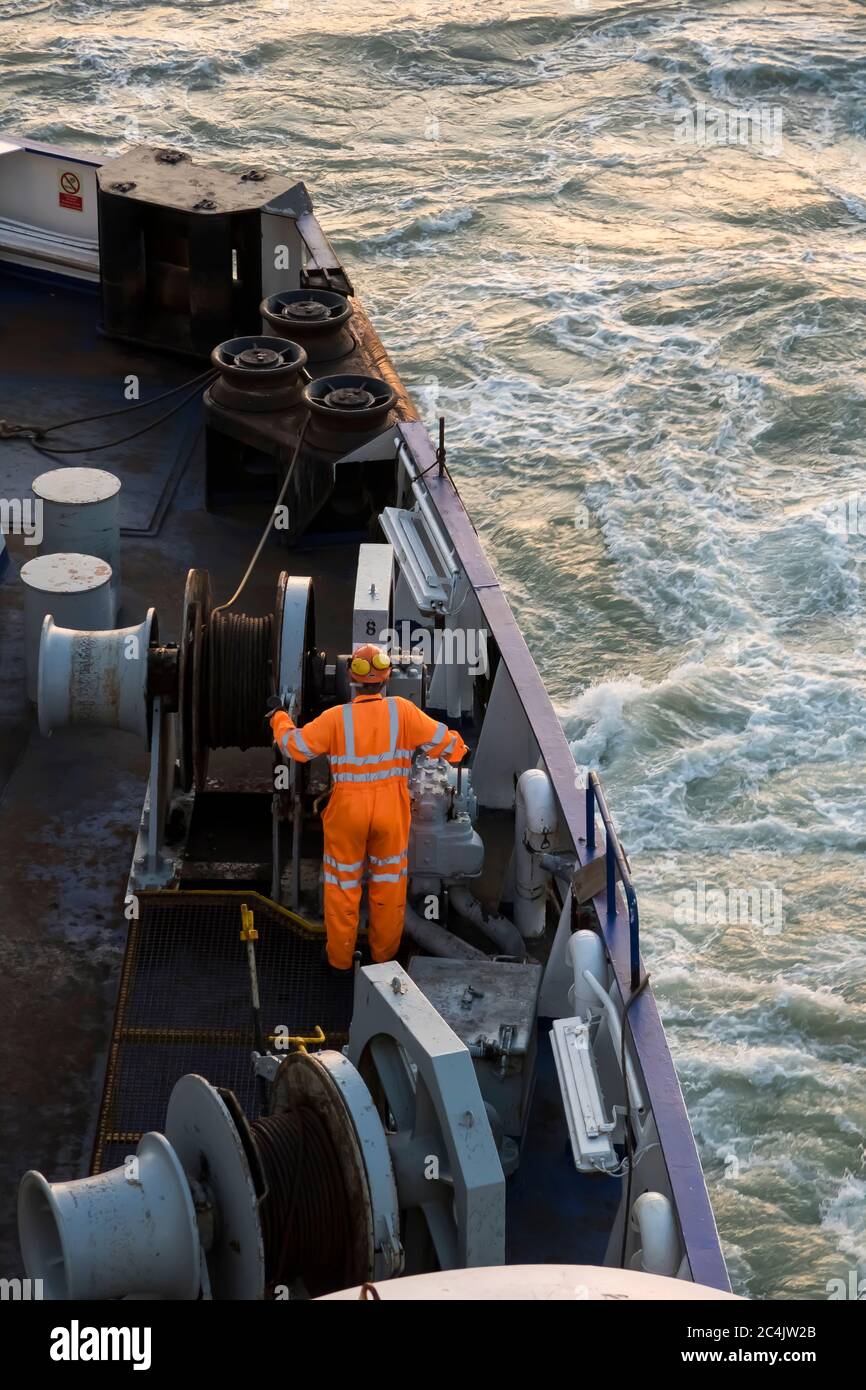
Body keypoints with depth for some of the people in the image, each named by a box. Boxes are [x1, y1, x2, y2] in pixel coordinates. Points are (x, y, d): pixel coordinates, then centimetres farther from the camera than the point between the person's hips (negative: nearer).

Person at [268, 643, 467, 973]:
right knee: (388, 882, 18)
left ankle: (340, 956, 23)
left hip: (347, 814, -1)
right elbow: (441, 741, -7)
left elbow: (296, 746, -11)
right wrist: (457, 747, 16)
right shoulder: (402, 711, -13)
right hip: (391, 815, 1)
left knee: (343, 883, 14)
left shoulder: (336, 718, -16)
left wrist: (280, 722, 9)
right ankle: (385, 952, 28)